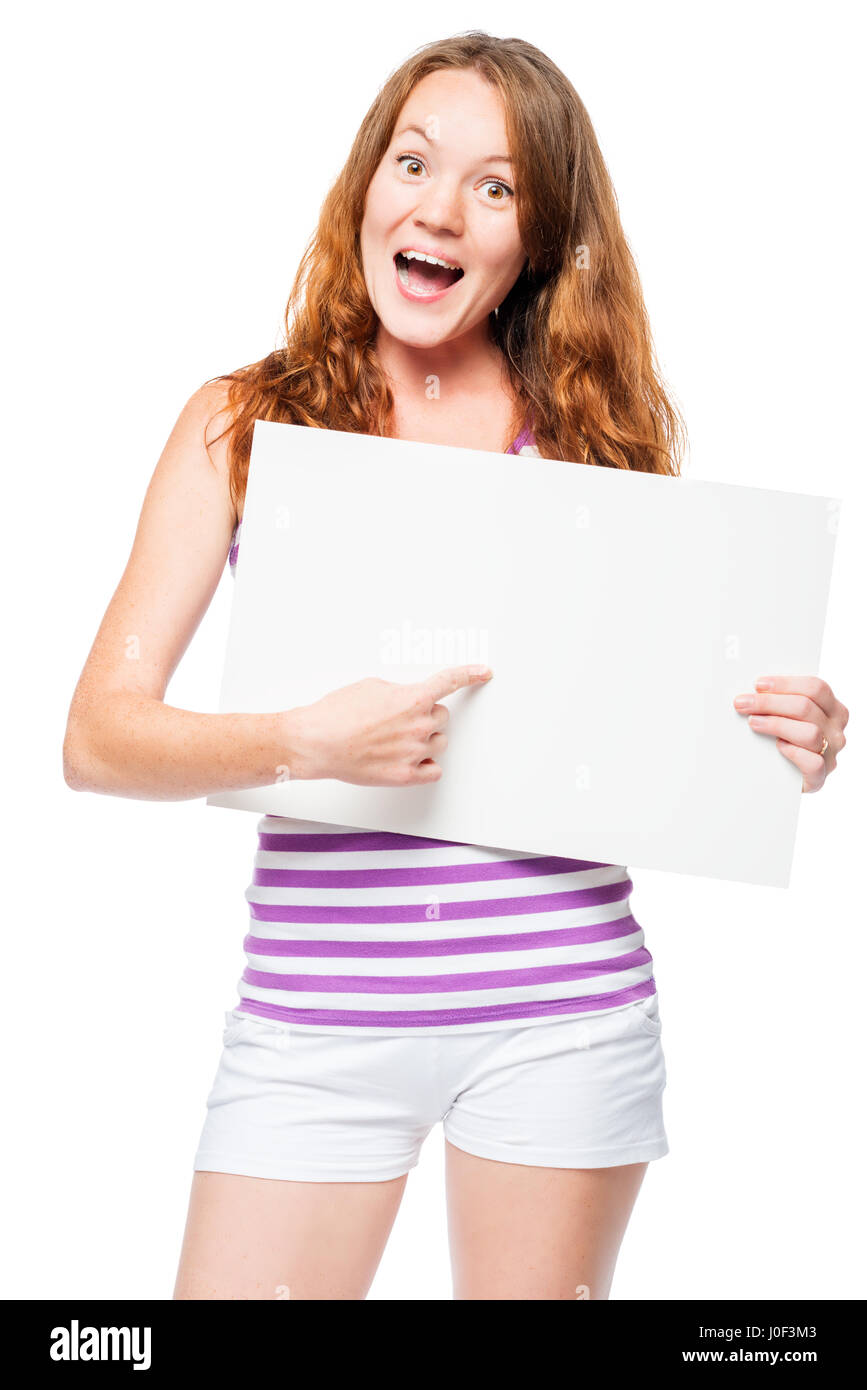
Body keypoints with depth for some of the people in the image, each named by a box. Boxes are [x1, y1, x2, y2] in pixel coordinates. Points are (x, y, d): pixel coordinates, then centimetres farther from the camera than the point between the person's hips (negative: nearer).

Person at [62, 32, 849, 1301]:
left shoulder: (604, 432, 4)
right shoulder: (247, 422, 1)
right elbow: (100, 737, -4)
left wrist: (793, 744, -11)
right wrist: (306, 742, -21)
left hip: (561, 1005, 1)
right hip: (315, 1013, 0)